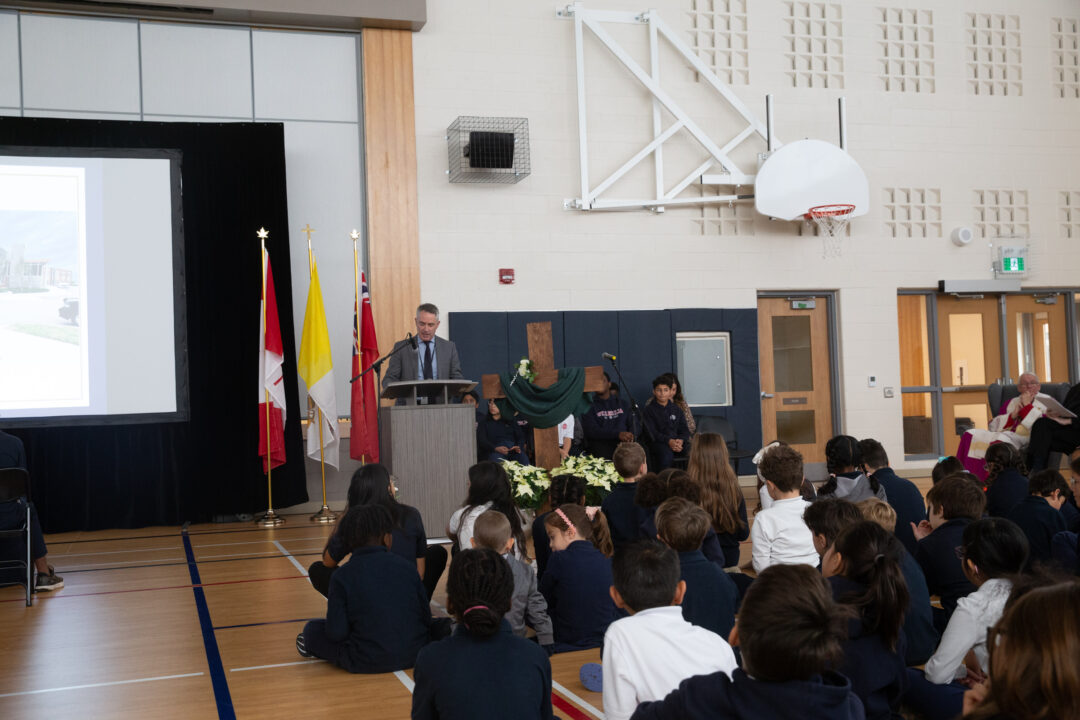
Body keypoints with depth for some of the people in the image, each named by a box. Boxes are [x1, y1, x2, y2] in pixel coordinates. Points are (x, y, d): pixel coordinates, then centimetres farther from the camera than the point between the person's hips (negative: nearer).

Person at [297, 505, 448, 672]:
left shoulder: (341, 576, -9)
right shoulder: (407, 566, -1)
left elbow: (336, 632, -10)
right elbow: (426, 618, 3)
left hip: (367, 663, -1)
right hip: (413, 656, 2)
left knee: (312, 630, 16)